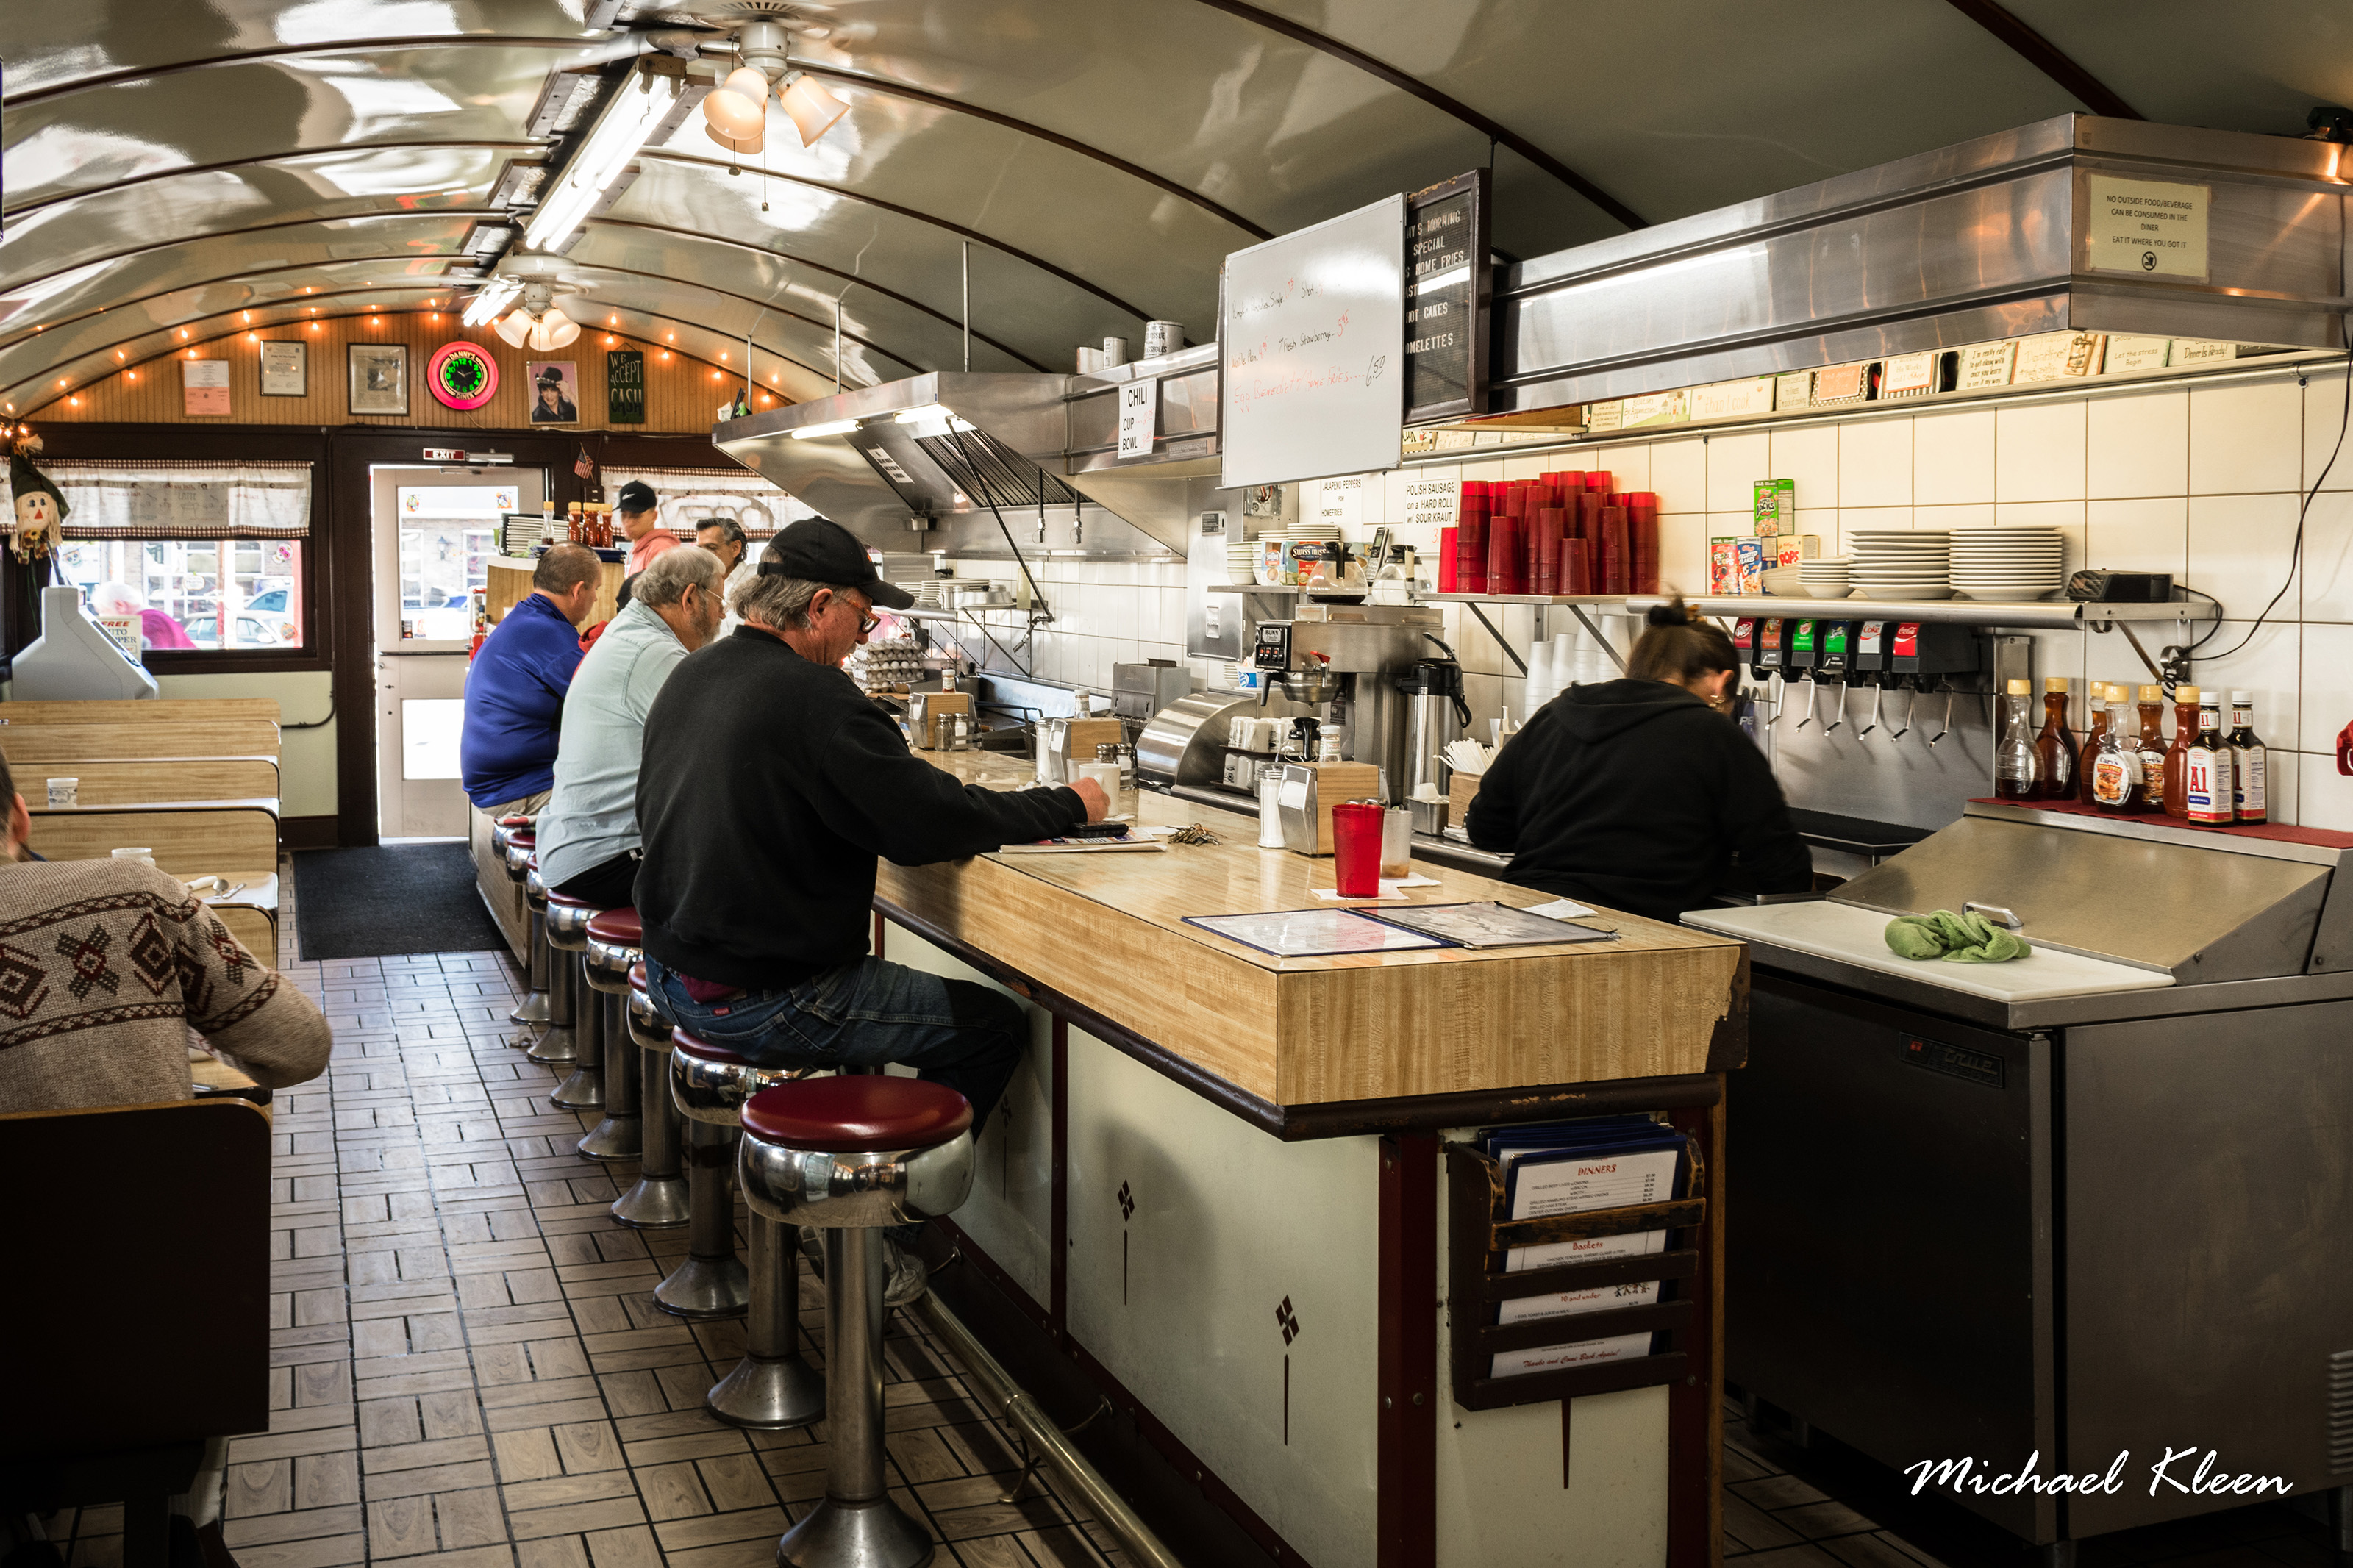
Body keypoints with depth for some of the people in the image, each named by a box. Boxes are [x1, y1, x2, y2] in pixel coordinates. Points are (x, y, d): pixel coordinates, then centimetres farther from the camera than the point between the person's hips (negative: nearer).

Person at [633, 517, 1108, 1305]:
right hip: (761, 997, -10)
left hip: (675, 969, 10)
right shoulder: (815, 700, -21)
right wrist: (1069, 807, -8)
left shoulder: (691, 675, 8)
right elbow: (934, 820, -21)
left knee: (861, 982, 32)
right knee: (995, 1024, -1)